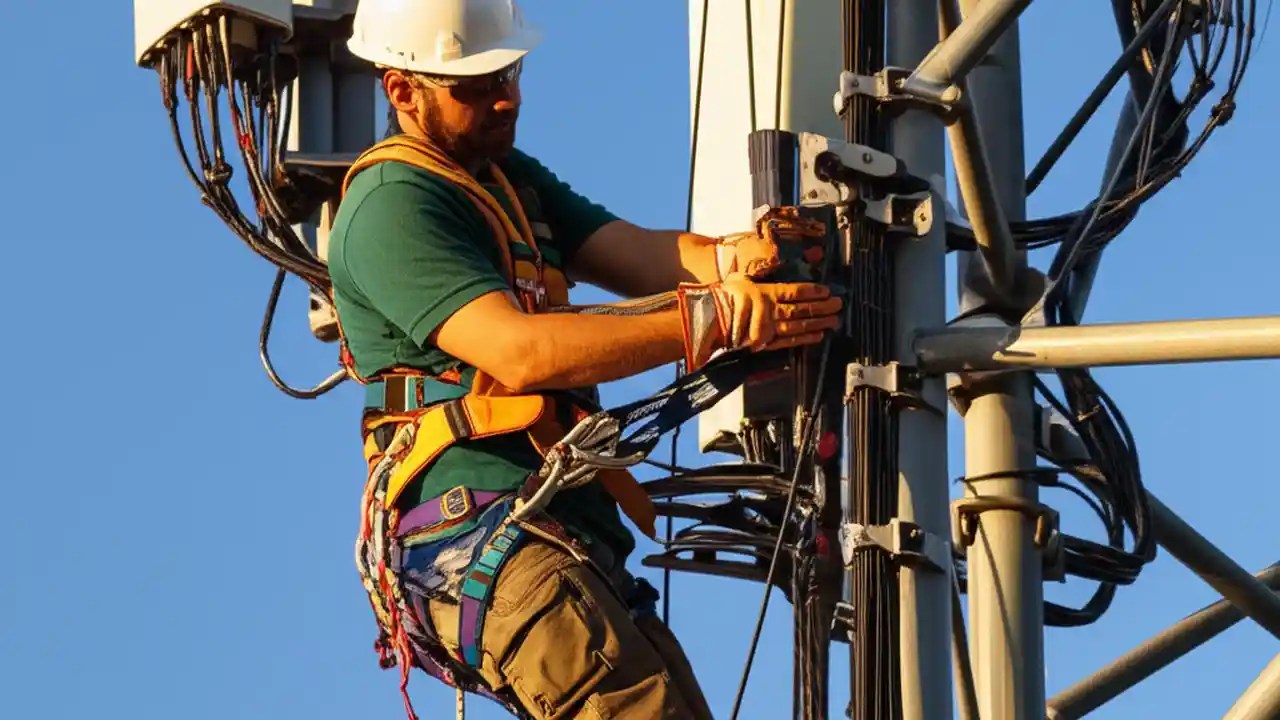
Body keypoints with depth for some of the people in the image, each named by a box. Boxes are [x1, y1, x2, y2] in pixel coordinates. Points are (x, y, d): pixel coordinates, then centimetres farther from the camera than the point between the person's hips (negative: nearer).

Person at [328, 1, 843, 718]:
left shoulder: (510, 175, 24)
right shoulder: (392, 207, -7)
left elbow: (639, 253, 9)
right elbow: (520, 352, -20)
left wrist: (731, 260, -14)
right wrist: (711, 318, -24)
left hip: (574, 536, 10)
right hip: (479, 536, -10)